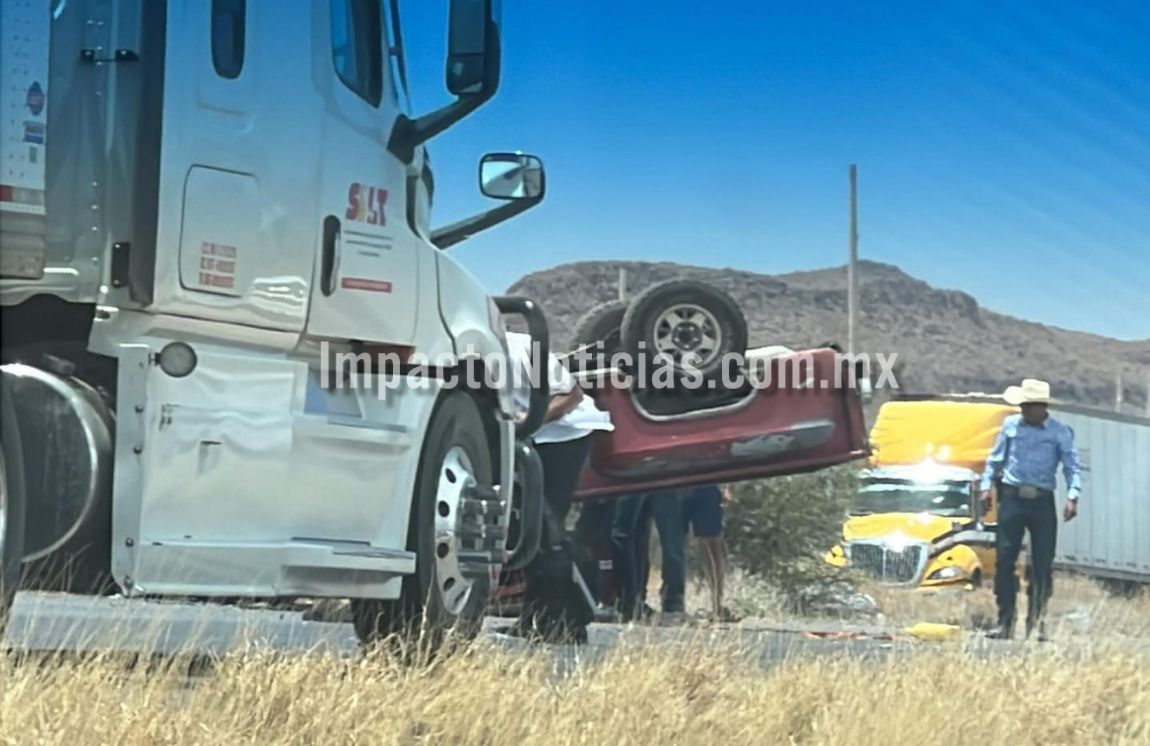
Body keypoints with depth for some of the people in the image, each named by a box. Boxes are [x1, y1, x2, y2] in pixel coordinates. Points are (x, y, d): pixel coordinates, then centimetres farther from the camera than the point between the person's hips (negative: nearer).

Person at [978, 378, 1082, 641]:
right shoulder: (1010, 425, 8)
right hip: (1012, 499, 1)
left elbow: (1072, 466, -2)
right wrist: (987, 485, 4)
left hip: (1042, 502, -1)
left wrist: (1072, 496, -16)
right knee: (1004, 560, -4)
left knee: (1043, 565, 1)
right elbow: (996, 459, 14)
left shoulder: (1060, 433, 1)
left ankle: (1036, 622, 9)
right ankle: (1005, 622, 0)